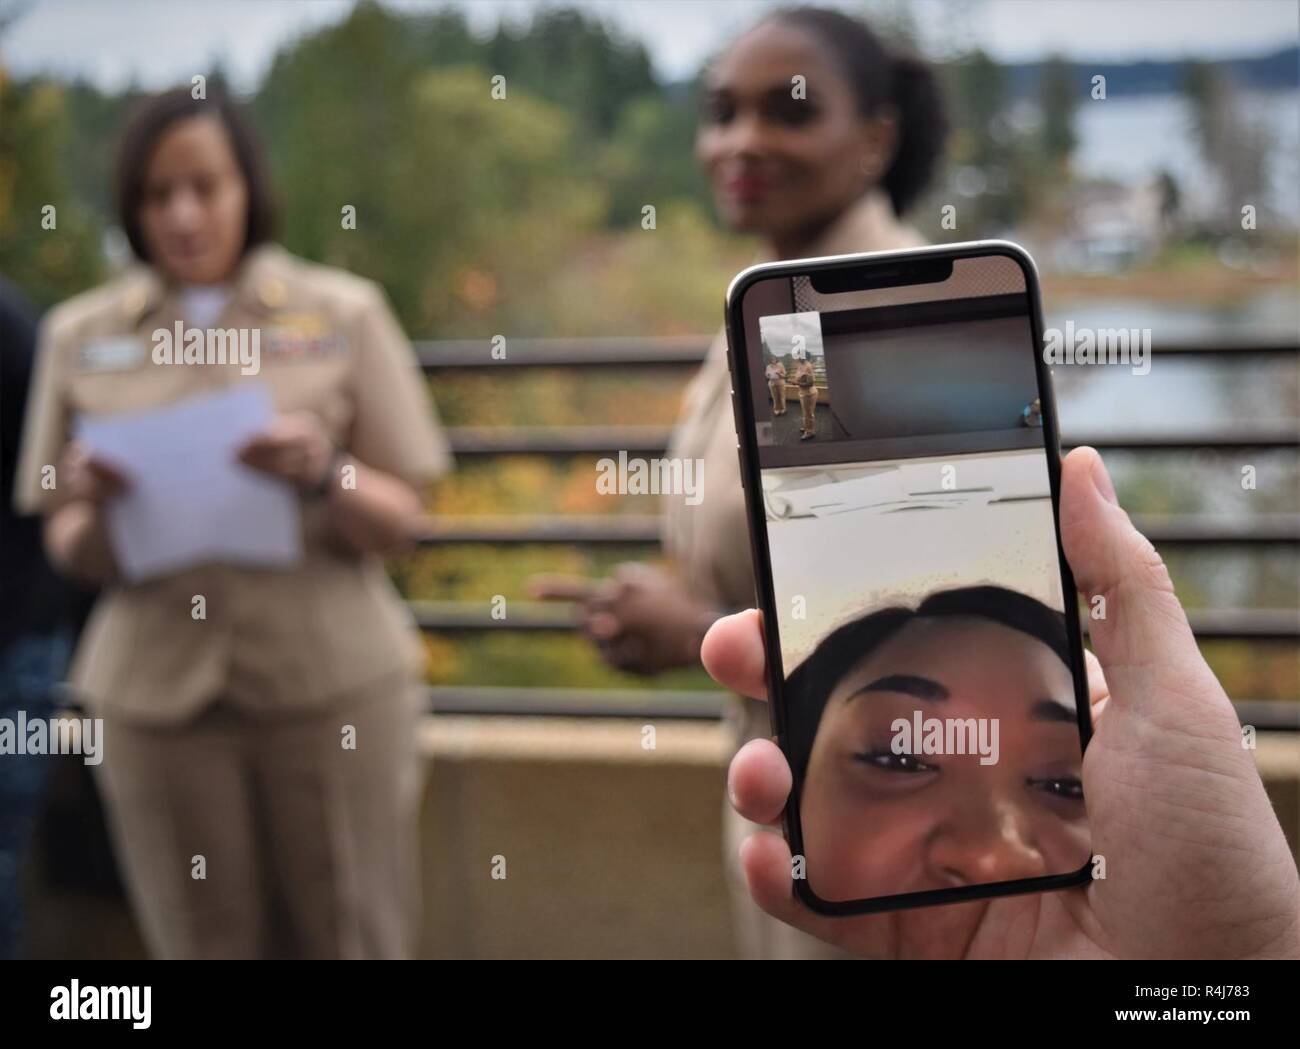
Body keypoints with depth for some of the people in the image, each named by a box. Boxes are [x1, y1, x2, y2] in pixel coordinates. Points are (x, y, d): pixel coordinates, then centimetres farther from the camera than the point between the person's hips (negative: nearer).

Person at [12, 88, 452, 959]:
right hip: (158, 687, 1)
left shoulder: (343, 314, 3)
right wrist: (93, 506, -13)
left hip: (331, 682, -1)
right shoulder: (81, 336, 7)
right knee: (205, 945, 6)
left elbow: (401, 521, 3)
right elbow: (71, 552, 9)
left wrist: (324, 477, -16)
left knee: (351, 941, 3)